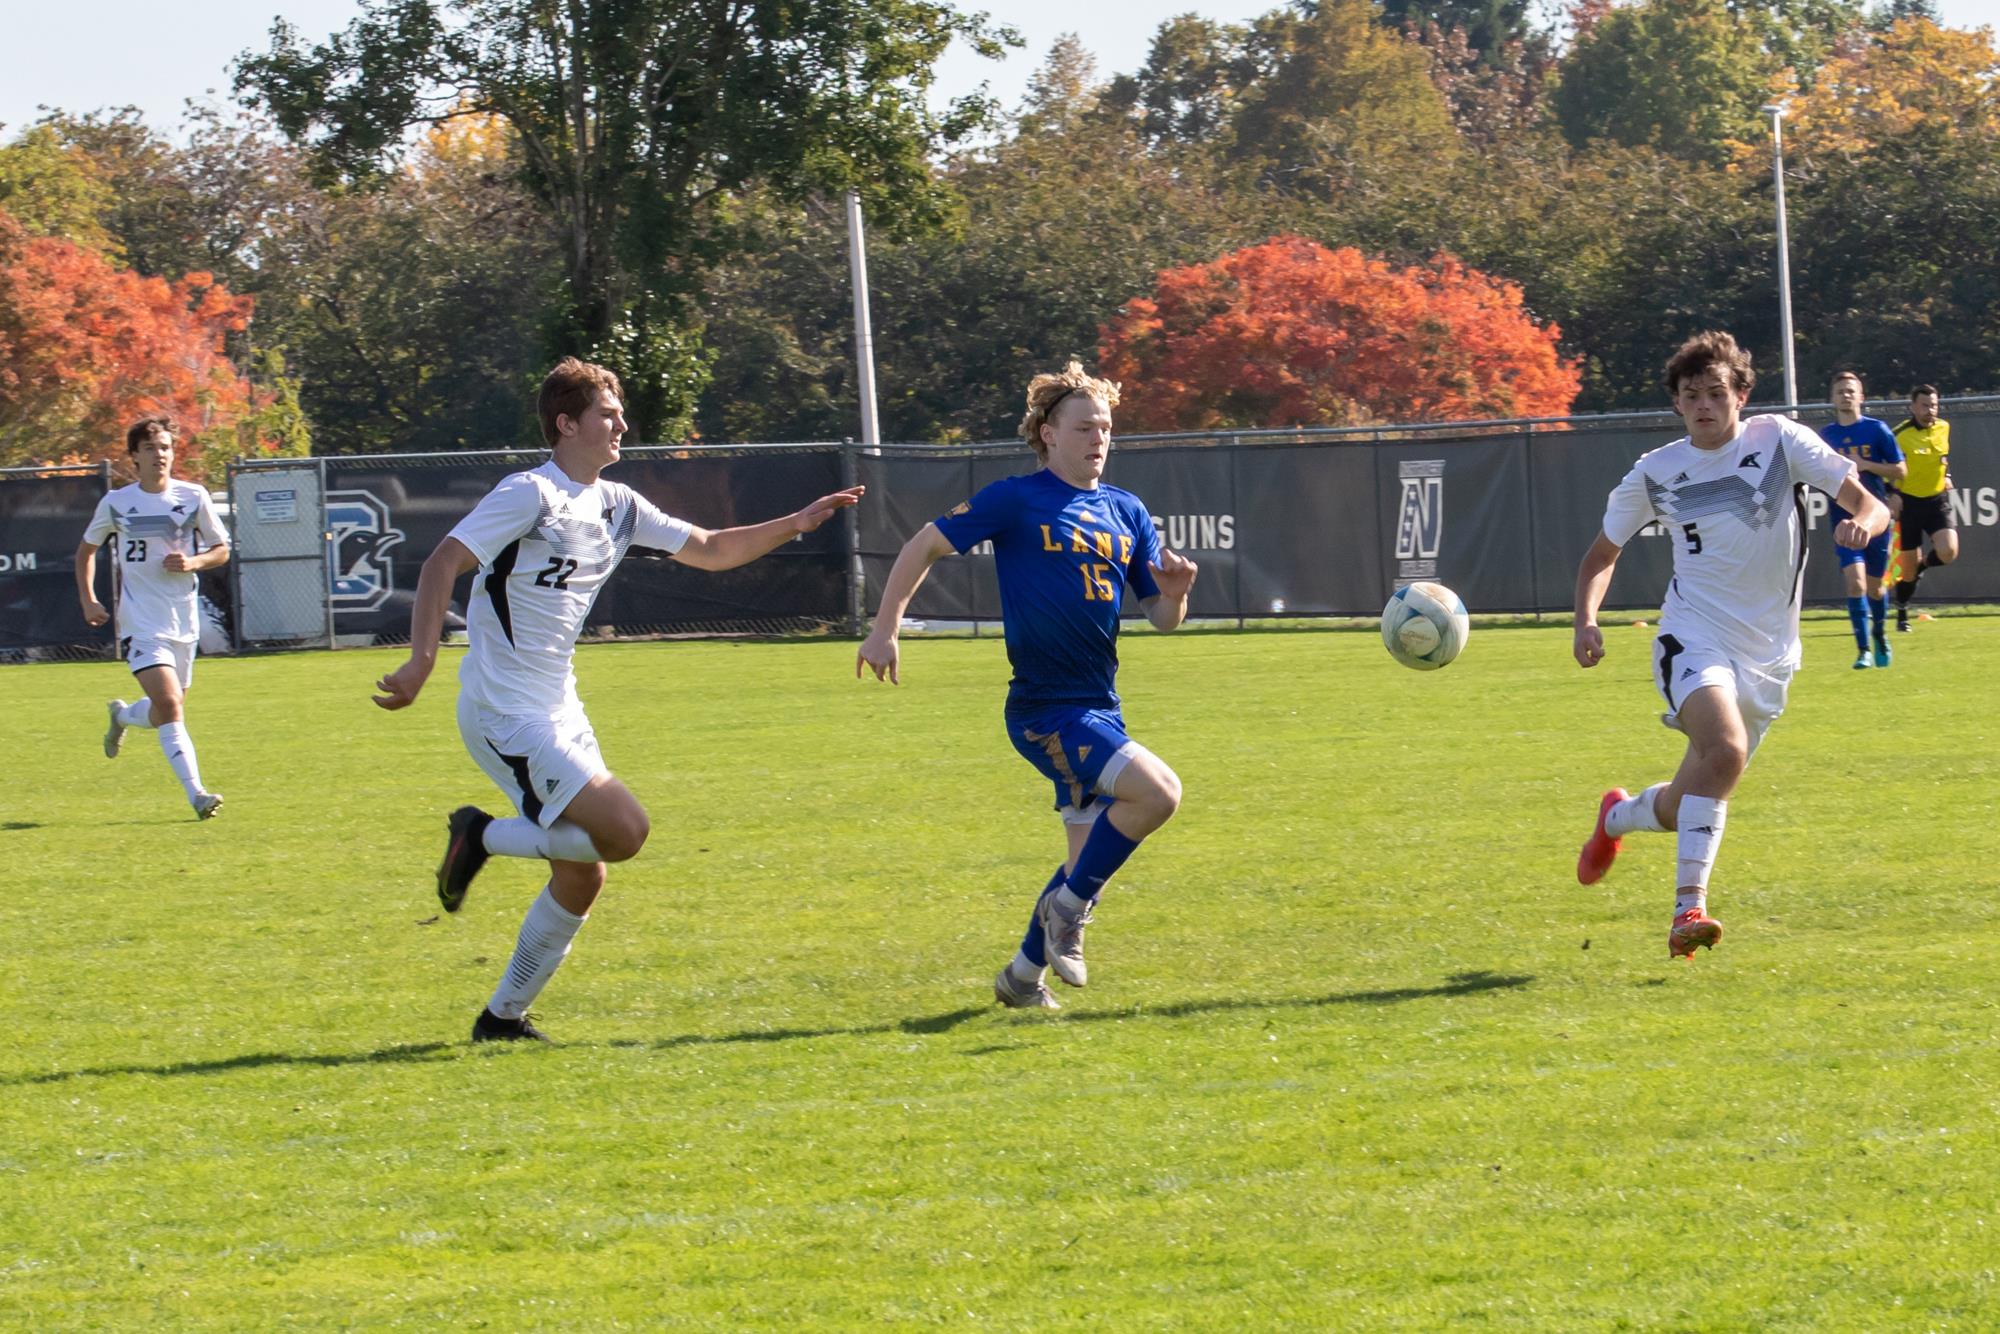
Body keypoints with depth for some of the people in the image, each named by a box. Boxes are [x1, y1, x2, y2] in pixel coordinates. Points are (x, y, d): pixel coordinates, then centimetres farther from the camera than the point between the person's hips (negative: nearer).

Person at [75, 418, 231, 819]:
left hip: (183, 620, 3)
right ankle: (196, 794, -22)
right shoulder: (116, 503, 0)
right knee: (170, 705, -19)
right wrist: (88, 600, 4)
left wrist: (193, 563, -12)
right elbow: (87, 549, 15)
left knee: (168, 710, 12)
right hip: (140, 623, -3)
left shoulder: (194, 497, 1)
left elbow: (222, 550, 9)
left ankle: (122, 716, 47)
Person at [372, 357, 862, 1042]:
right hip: (508, 717, -9)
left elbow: (709, 550, 21)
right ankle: (483, 837, -3)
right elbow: (442, 566, -21)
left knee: (582, 878, 8)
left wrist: (795, 524, 10)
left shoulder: (616, 505, 11)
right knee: (624, 830, -19)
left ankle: (503, 1016, 18)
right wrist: (421, 661, -33)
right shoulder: (530, 495, -14)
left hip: (558, 713, 9)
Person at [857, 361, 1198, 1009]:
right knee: (1158, 790, -24)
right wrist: (884, 630, -7)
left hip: (1097, 710, 7)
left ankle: (1024, 975, 27)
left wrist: (1175, 592, -9)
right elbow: (924, 546, 0)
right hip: (1044, 708, -7)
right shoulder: (1017, 501, -6)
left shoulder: (1126, 513, 11)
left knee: (1092, 855, 11)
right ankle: (1068, 907, -8)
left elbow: (1161, 618, 14)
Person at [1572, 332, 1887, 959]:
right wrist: (1586, 620, -6)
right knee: (1726, 748, -33)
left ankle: (1616, 817, 44)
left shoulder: (1779, 440, -3)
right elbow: (1602, 554, 13)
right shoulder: (1655, 473, 0)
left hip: (1768, 653, 2)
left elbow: (1868, 505, -5)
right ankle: (1689, 908, -31)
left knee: (1686, 809, 8)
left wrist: (1862, 522, -30)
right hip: (1695, 638, -2)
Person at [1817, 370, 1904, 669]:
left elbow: (1900, 470, -2)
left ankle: (1879, 634, 39)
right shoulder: (1825, 435, 5)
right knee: (1855, 582, -17)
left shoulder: (1877, 429, -1)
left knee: (1875, 587, 11)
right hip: (1844, 518, 0)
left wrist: (1865, 465, -14)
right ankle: (1863, 650, -14)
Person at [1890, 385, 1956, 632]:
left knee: (1948, 552, -19)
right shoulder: (1899, 435, -14)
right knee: (1908, 567, 1)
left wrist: (1946, 475, 11)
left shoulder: (1944, 428, 2)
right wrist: (1892, 495, -18)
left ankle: (1924, 564, 17)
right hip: (1909, 502, -3)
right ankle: (1902, 612, 23)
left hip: (1938, 500, 3)